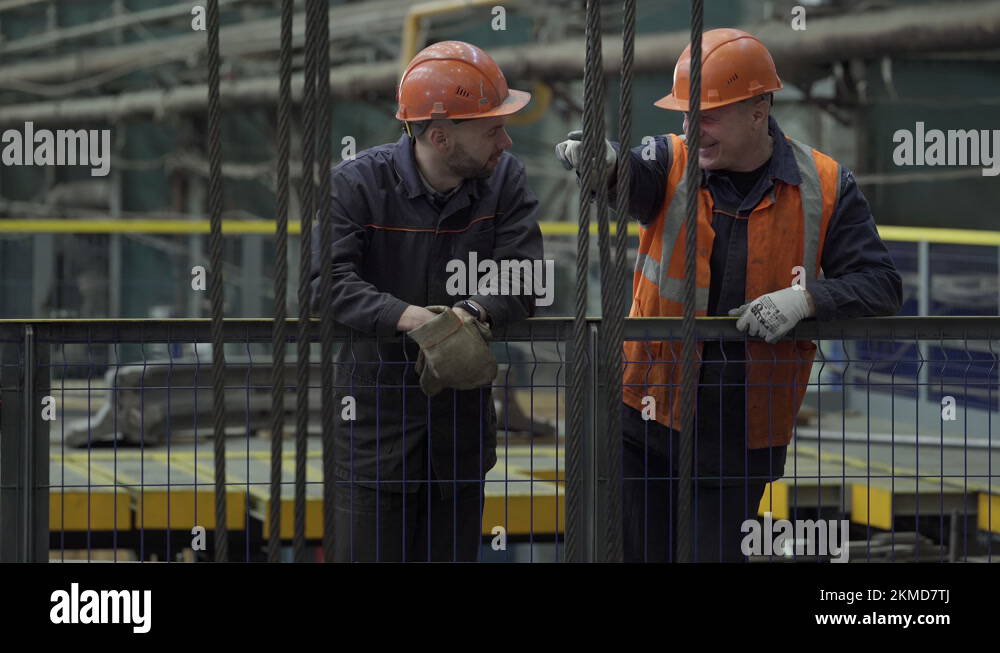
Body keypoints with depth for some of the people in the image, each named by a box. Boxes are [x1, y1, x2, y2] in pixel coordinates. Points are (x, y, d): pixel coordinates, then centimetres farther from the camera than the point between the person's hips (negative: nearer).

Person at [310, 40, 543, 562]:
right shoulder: (355, 184, -10)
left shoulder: (504, 178, 1)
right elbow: (327, 283, -22)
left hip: (463, 415, 3)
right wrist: (407, 316, -37)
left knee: (453, 553, 9)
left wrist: (474, 312, -31)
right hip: (374, 412, -3)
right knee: (367, 554, -4)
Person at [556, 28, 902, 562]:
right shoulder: (672, 164, -3)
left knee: (715, 554, 5)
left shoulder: (824, 188, -4)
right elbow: (633, 179, -26)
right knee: (639, 552, 6)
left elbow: (880, 285, -4)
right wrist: (605, 160, -50)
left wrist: (806, 298, -23)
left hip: (741, 434, -1)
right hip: (648, 417, 1)